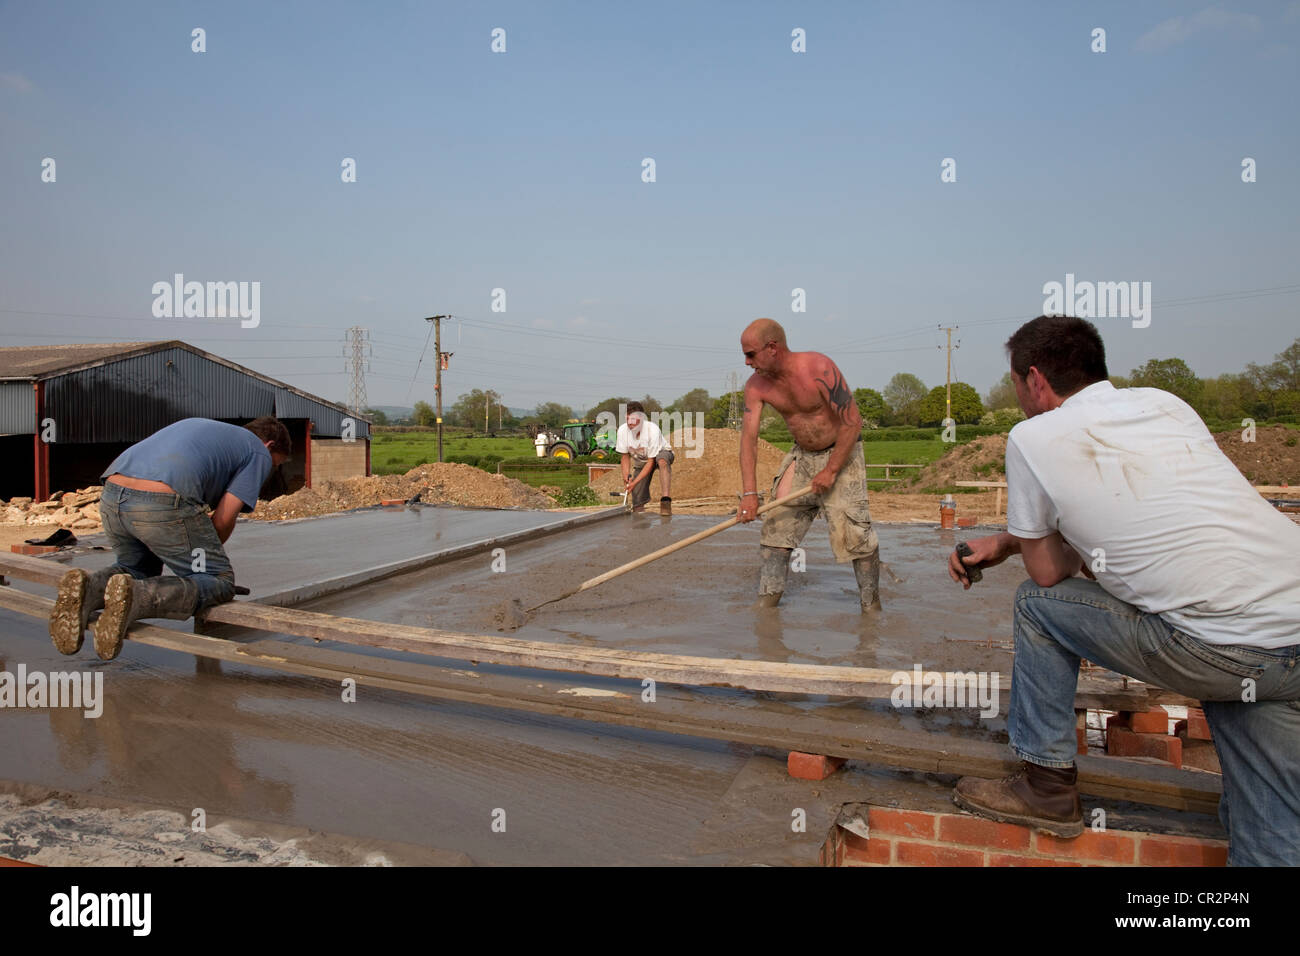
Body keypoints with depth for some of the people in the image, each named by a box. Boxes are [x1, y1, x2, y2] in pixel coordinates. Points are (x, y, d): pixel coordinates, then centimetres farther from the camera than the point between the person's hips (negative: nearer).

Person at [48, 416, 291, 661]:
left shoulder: (196, 425, 37)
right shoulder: (259, 453, 15)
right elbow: (223, 519, 4)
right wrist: (207, 555, 24)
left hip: (111, 497, 8)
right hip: (163, 503, -7)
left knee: (137, 569, 31)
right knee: (220, 582, 4)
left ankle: (91, 588, -1)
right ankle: (135, 596, -21)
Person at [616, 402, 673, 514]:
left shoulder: (652, 429, -34)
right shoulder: (622, 430, -22)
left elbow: (651, 461, -30)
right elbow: (625, 456, -7)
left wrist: (635, 482, -34)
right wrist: (627, 475, -23)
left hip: (661, 454, -4)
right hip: (640, 461, 4)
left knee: (662, 460, -43)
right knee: (637, 500, -10)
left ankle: (666, 501, -45)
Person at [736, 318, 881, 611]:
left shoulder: (818, 368, -25)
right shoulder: (756, 386, -9)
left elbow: (852, 422, -22)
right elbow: (749, 437, -12)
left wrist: (831, 471, -21)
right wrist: (749, 493, -21)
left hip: (841, 453, -5)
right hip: (801, 455, 6)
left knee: (853, 532, -11)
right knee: (777, 524, 1)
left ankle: (871, 604, 4)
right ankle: (767, 601, 9)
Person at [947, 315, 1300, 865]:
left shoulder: (1033, 437, -3)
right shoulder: (1164, 402, 18)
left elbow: (1048, 571, 4)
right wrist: (1005, 543, 31)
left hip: (1224, 651, -7)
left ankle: (1047, 789, 20)